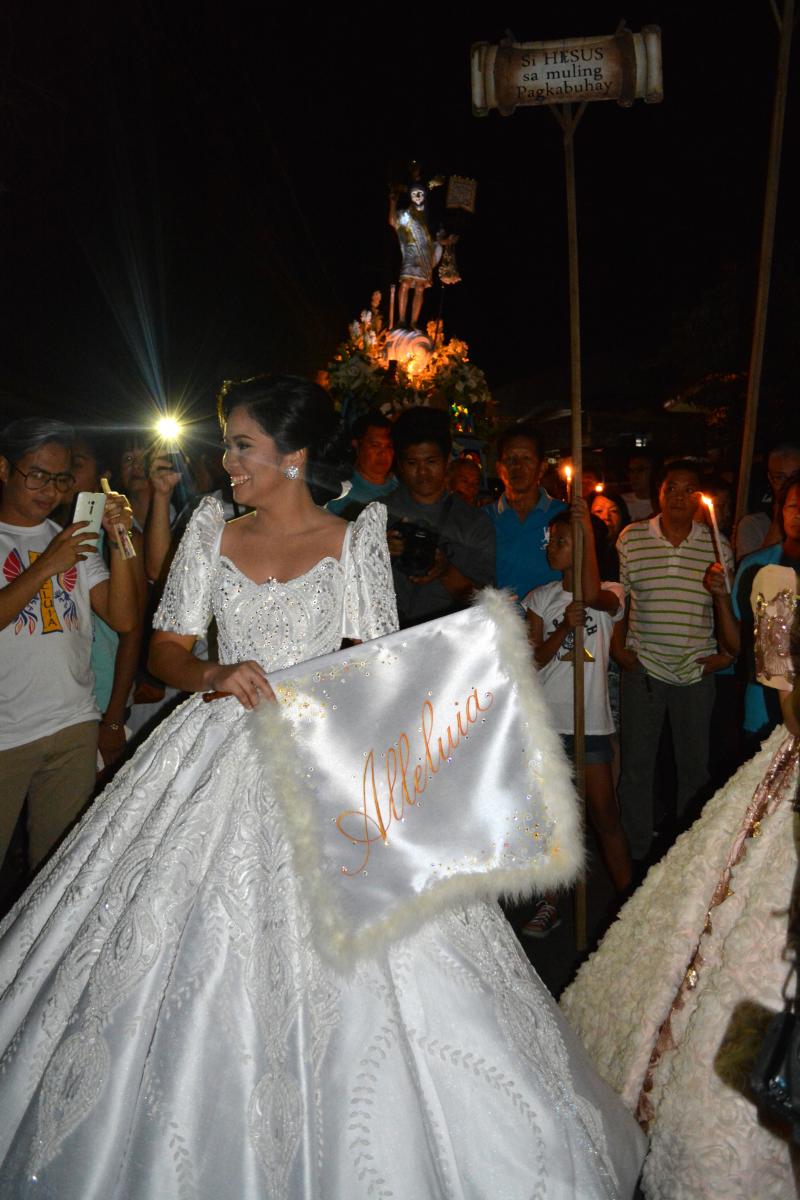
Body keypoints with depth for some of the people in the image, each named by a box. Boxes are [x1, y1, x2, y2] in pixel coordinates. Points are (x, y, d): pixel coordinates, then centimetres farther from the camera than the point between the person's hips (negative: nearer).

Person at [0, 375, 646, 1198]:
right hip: (217, 757, 3)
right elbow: (167, 649, 6)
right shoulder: (211, 532, 6)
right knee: (195, 945, 7)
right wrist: (215, 676, -14)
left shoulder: (353, 541, 0)